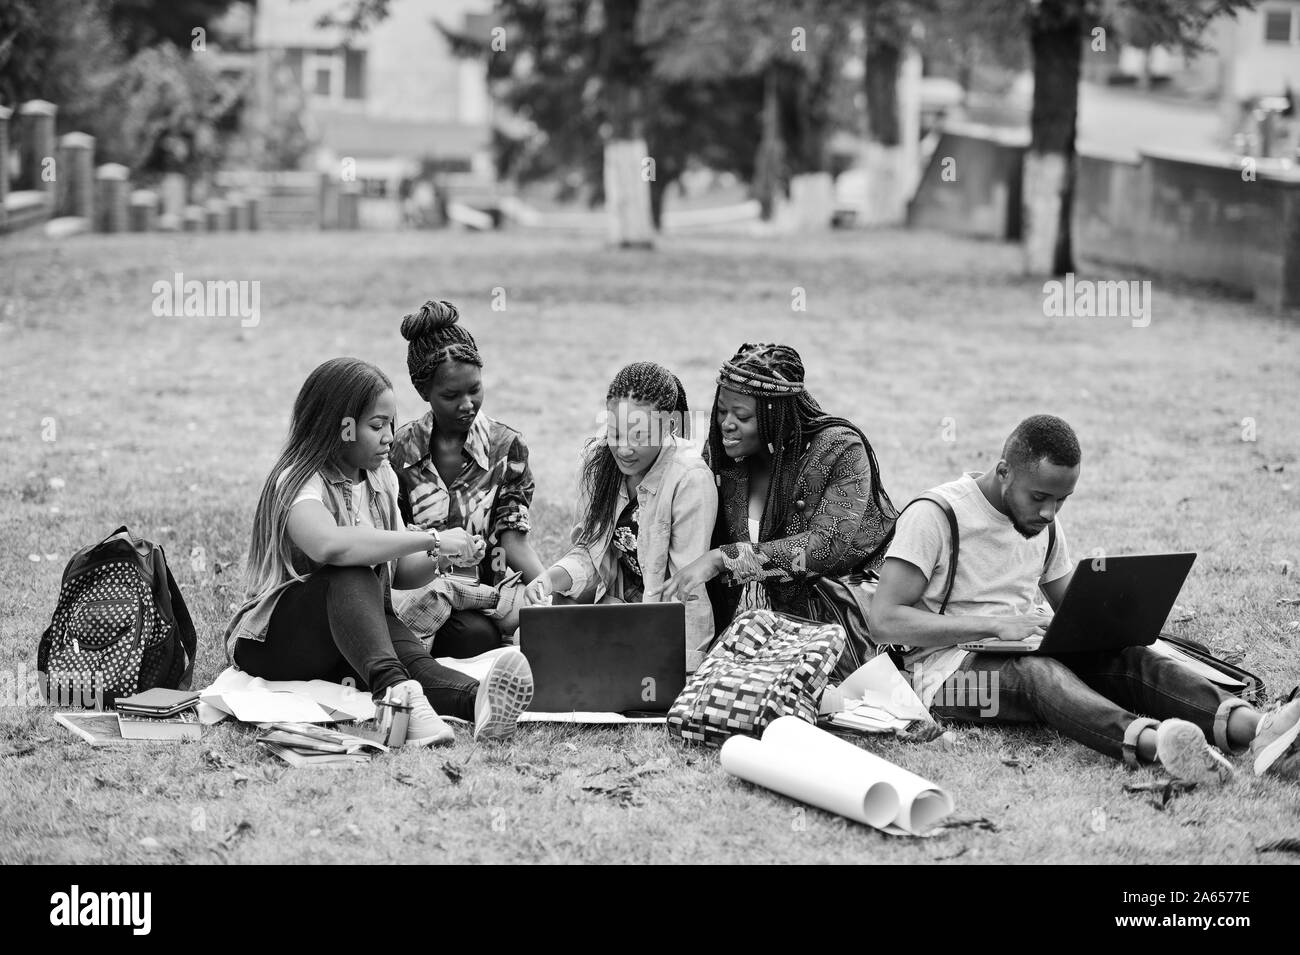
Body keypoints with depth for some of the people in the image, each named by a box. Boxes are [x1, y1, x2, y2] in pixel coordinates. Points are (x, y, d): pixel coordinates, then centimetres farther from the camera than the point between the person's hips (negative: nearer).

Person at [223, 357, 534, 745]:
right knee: (351, 574, -36)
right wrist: (431, 539, -34)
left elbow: (398, 572, 14)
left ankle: (477, 699, -64)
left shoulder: (380, 480, 10)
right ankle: (395, 689, -61)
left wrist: (436, 561, -9)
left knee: (409, 652, -31)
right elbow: (329, 545, -37)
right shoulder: (297, 481, -15)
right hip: (272, 641, -6)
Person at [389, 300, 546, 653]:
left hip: (491, 586, 2)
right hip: (423, 585, -2)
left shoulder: (506, 445, 6)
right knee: (476, 634, -34)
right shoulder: (399, 449, 4)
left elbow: (514, 538, -1)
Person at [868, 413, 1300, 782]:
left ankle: (1253, 728, -46)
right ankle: (1152, 743, -67)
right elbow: (884, 620, -18)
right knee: (1034, 671, -39)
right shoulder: (933, 515, -10)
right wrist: (996, 624, -25)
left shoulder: (1044, 523, 13)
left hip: (1027, 654, 7)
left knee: (1127, 657, -22)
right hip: (949, 665, -7)